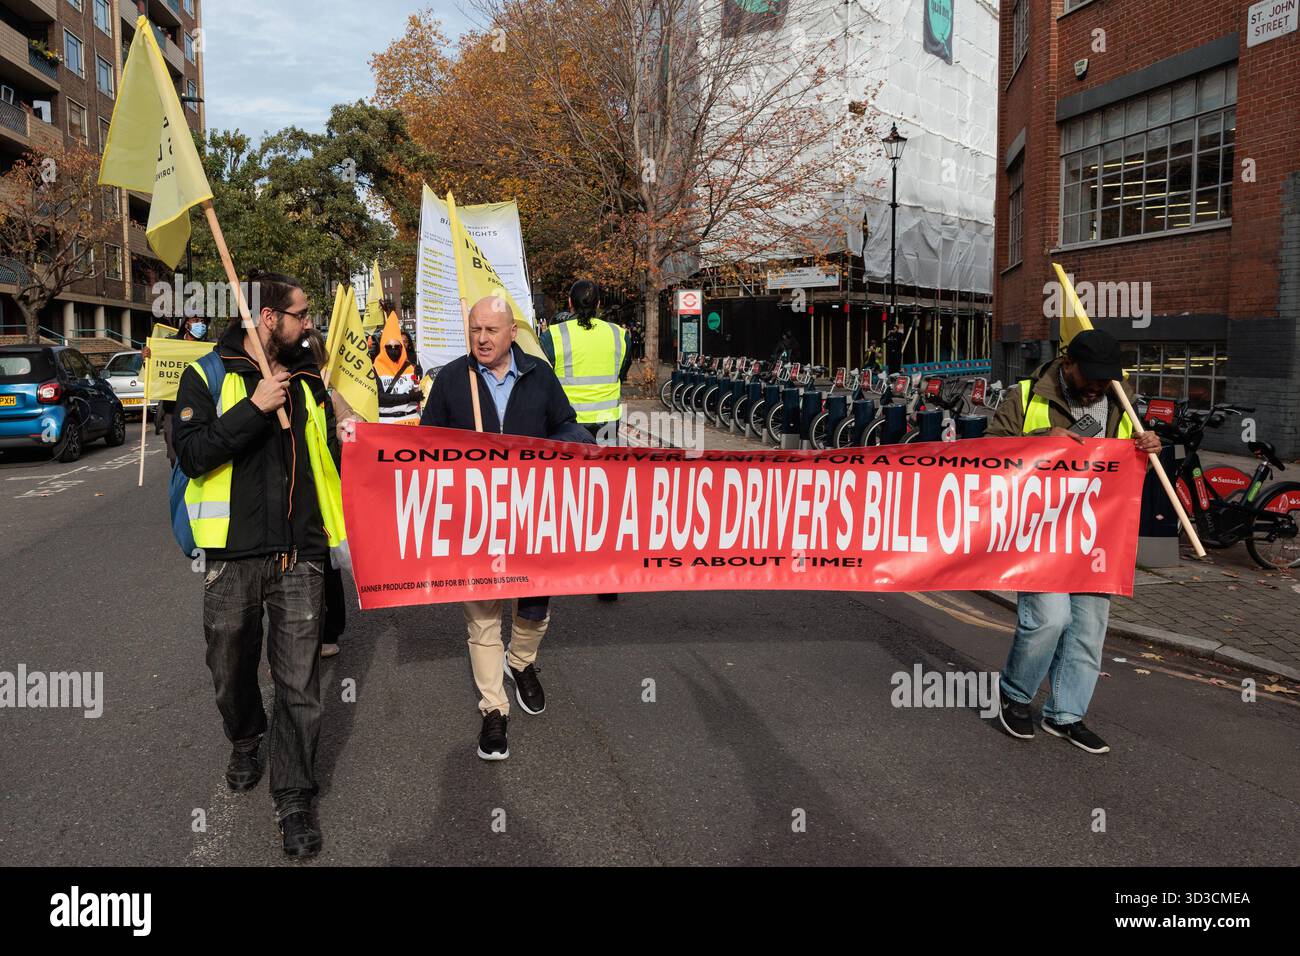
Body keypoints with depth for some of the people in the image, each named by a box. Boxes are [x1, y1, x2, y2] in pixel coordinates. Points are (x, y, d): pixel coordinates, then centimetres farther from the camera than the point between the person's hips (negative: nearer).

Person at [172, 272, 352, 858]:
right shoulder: (206, 376, -1)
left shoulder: (308, 380, 11)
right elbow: (192, 454, -14)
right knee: (232, 673, 15)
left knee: (299, 684, 0)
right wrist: (255, 407, -19)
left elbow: (327, 453, 21)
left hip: (299, 555, 2)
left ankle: (293, 800, 13)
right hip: (233, 554, -1)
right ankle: (246, 740, 46)